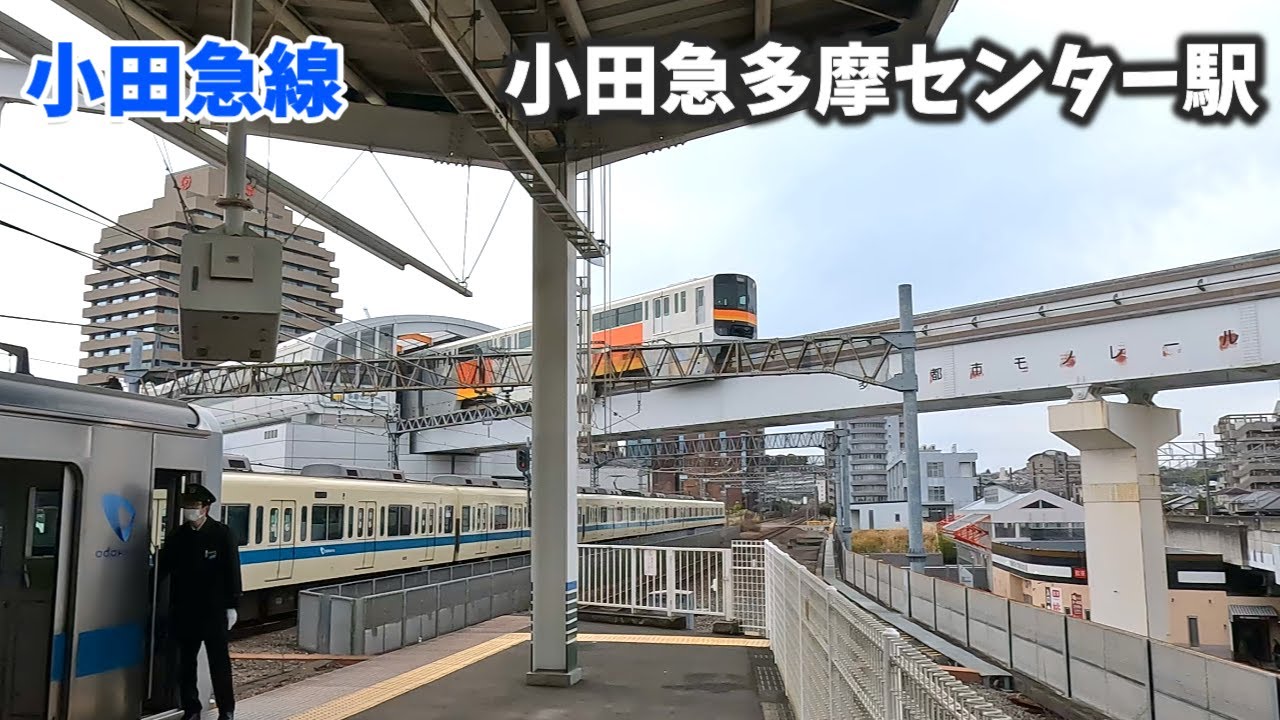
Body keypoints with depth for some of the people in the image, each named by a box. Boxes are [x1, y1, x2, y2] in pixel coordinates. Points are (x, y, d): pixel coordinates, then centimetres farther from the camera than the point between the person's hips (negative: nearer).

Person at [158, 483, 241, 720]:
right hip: (184, 612, 4)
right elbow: (162, 569, 7)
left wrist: (231, 606, -9)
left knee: (219, 663, 4)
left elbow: (232, 573, -7)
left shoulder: (222, 534, -7)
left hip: (215, 611, -3)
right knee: (185, 664, 10)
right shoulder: (176, 536, 4)